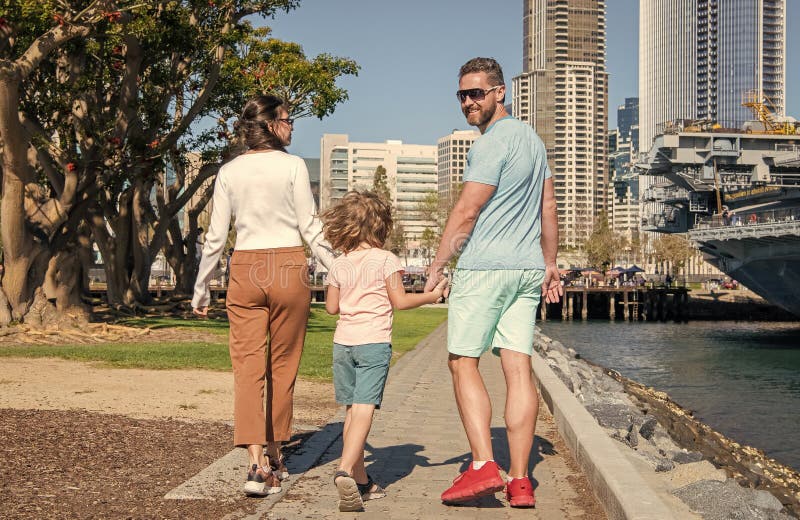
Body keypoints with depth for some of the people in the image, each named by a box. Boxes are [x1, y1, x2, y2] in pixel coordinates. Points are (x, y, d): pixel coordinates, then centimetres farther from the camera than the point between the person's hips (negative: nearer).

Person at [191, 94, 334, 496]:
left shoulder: (229, 172, 6)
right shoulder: (292, 166, -3)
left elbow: (215, 237, 5)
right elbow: (311, 229, -4)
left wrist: (200, 290, 13)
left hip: (245, 270, 2)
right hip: (289, 268, -2)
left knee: (247, 367, -1)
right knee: (282, 367, 11)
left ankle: (257, 463, -14)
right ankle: (275, 457, 24)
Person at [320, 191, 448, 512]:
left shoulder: (339, 264, 8)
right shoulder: (386, 260, -4)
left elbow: (332, 307, 12)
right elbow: (399, 301, -3)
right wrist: (431, 295, 10)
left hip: (343, 342, 5)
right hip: (374, 341, -5)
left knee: (352, 409, 11)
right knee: (364, 408, -11)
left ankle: (360, 480, 17)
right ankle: (346, 470, -28)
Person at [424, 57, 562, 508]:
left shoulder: (491, 143, -10)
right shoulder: (532, 138, 17)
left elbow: (466, 213, -12)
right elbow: (549, 208, 21)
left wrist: (437, 266, -5)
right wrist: (550, 264, 26)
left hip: (484, 267, -8)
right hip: (527, 269, 8)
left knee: (463, 362, 0)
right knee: (519, 368, 2)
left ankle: (484, 466, -9)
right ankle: (520, 481, 2)